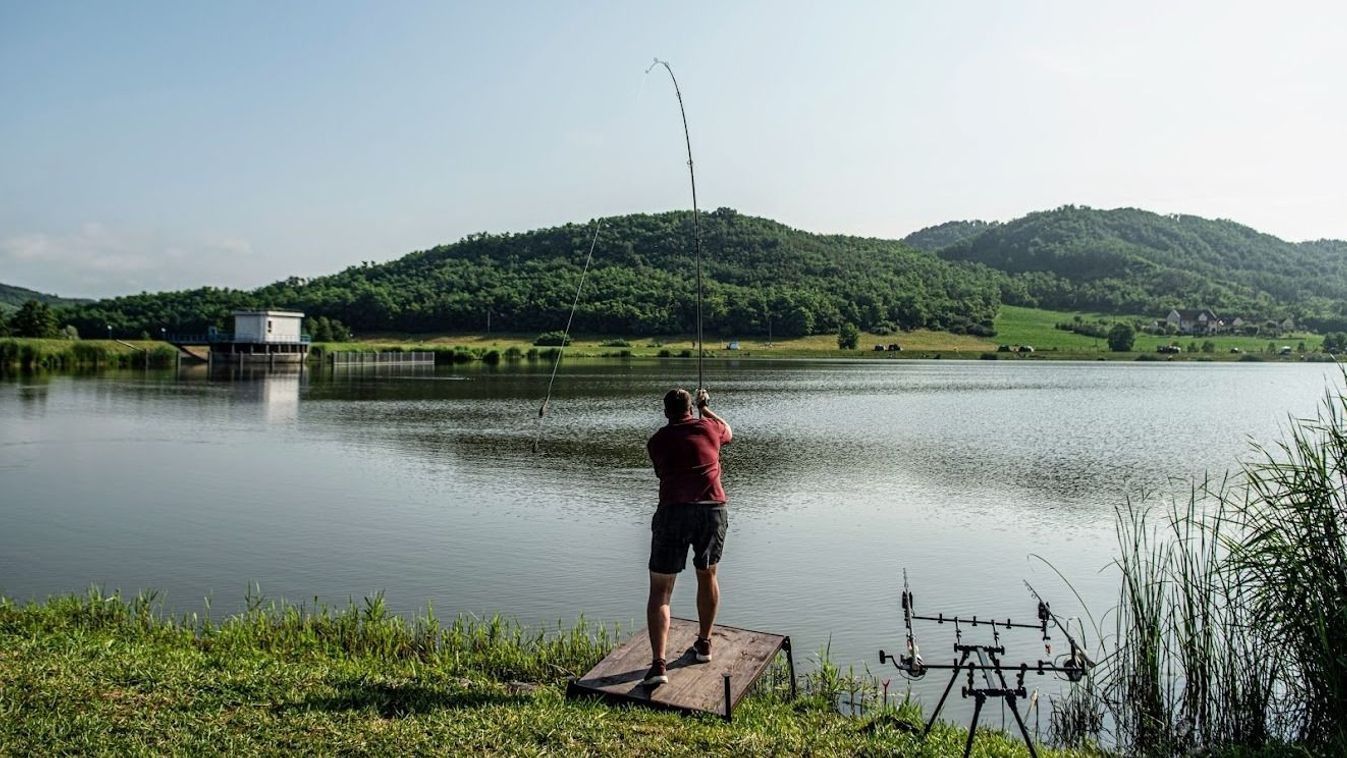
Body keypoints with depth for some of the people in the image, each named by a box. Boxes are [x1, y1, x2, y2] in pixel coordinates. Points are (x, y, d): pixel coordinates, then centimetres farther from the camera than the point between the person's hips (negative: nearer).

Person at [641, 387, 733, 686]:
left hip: (673, 511, -1)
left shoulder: (657, 440, 14)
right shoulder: (708, 426, 13)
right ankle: (704, 643, 36)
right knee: (707, 575, 25)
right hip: (713, 509, 2)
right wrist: (706, 408, 51)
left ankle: (658, 663, -10)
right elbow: (728, 432, 36)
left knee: (660, 590, 3)